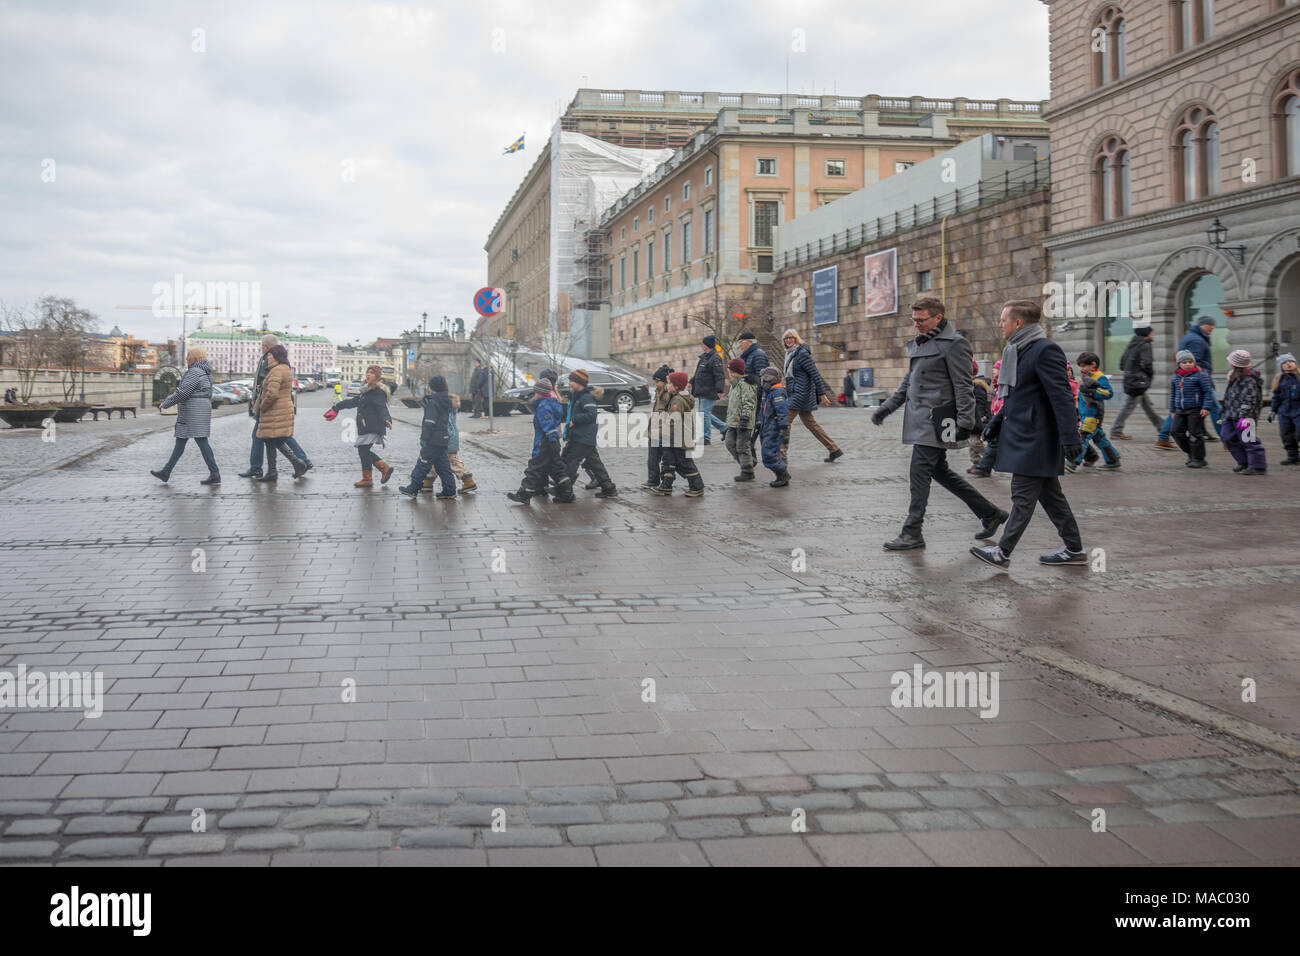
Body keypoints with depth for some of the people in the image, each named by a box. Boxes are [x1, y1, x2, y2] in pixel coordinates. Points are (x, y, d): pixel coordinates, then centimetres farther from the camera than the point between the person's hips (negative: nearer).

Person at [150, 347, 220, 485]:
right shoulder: (203, 372, 16)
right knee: (180, 441, 14)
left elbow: (183, 393, -19)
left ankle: (215, 474, -12)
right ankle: (166, 472, 19)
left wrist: (165, 403, -9)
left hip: (194, 411, -11)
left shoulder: (194, 372, -15)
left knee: (201, 442, -10)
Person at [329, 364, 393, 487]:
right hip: (364, 427, 9)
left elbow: (382, 407, -23)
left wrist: (386, 419, -42)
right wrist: (338, 406, 37)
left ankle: (367, 479, 0)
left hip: (373, 427, -9)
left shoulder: (378, 391, -10)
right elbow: (354, 401, 30)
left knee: (363, 449, -8)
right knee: (364, 451, 6)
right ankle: (385, 468, 15)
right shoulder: (366, 390, 18)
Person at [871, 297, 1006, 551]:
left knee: (919, 473, -8)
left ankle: (912, 533, 0)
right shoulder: (919, 344, 16)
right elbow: (909, 380, 25)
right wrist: (887, 407, 19)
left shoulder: (954, 344, -11)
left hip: (935, 420, -10)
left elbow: (963, 386, -14)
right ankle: (990, 514, 24)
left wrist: (965, 422, -19)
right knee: (939, 470, 14)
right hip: (920, 418, 10)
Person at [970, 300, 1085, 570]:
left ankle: (1003, 552, -1)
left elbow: (1062, 396, -20)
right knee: (1049, 495, 13)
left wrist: (1070, 437, -24)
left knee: (1023, 495, -5)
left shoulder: (1045, 350, -16)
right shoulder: (1020, 350, 15)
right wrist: (996, 423, 22)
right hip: (1023, 434, 10)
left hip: (1034, 438, -10)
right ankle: (1074, 549, 20)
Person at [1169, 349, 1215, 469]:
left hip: (1195, 410, -6)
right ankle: (1190, 453, 21)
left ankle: (1198, 459, 7)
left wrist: (1206, 407, -14)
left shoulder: (1200, 375, -7)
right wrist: (1172, 410, 18)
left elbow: (1208, 391, -8)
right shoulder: (1176, 377, 10)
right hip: (1180, 410, 6)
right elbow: (1173, 394, 19)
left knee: (1195, 434, -4)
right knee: (1177, 432, 3)